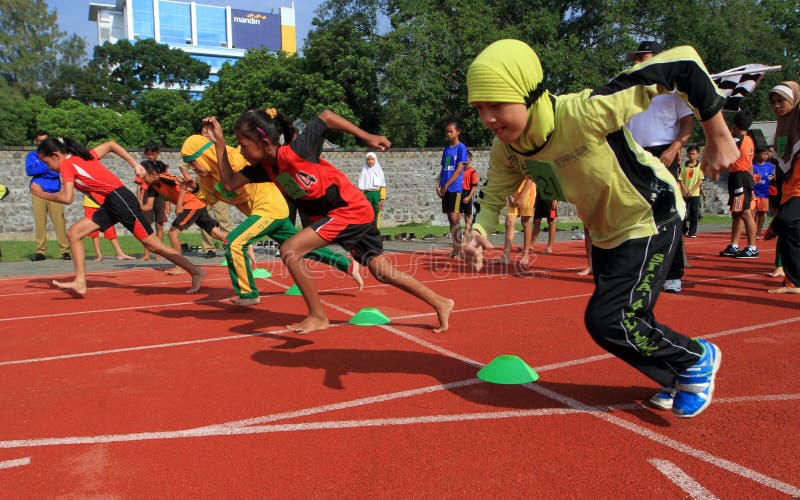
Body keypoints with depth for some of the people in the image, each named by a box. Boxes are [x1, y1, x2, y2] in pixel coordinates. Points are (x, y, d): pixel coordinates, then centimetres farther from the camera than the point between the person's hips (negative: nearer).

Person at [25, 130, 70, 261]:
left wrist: (38, 171, -5)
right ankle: (40, 251, 3)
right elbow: (29, 171, -1)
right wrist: (47, 167, -8)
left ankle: (65, 250, -8)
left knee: (59, 221, -9)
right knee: (39, 222, -1)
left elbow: (56, 172, -1)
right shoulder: (31, 156, 16)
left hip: (54, 192, -1)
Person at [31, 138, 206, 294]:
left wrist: (41, 193, 3)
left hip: (119, 198, -9)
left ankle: (196, 272, 1)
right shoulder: (82, 156, 18)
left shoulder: (66, 164, -6)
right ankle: (80, 282, 3)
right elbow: (110, 144, 24)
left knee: (152, 245, -6)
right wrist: (135, 164, 18)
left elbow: (67, 198, -13)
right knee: (73, 232, 4)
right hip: (109, 205, 9)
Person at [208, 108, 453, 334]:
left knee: (289, 250, -15)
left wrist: (366, 137, -9)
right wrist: (219, 142, 0)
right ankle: (440, 303, 26)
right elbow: (230, 182, 6)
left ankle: (318, 316, -2)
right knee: (383, 273, 14)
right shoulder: (264, 166, 0)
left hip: (350, 210, -9)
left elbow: (326, 116, -12)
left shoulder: (296, 150, -22)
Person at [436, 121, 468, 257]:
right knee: (450, 219, 8)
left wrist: (446, 185, -14)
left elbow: (459, 169, -10)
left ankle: (458, 248, -5)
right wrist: (438, 185, 4)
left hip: (455, 188, -7)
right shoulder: (446, 149, 17)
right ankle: (455, 248, 13)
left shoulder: (461, 147, -3)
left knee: (454, 218, -10)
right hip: (445, 189, 7)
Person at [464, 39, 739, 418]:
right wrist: (479, 231, -21)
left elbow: (683, 63, -33)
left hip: (650, 218, -7)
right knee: (625, 320, 14)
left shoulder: (584, 113, -37)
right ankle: (680, 374, 41)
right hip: (603, 231, 7)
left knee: (609, 321, -13)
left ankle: (697, 359, 15)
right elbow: (492, 196, 1)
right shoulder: (506, 150, -16)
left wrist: (717, 136, -24)